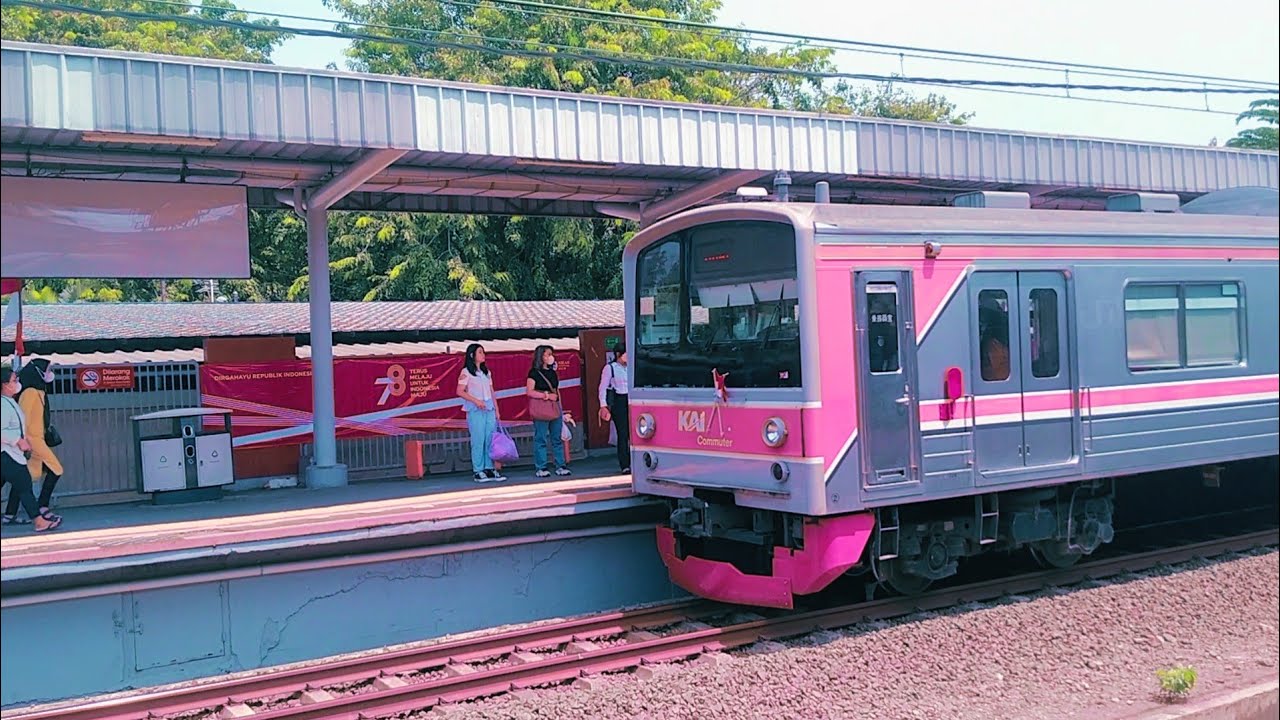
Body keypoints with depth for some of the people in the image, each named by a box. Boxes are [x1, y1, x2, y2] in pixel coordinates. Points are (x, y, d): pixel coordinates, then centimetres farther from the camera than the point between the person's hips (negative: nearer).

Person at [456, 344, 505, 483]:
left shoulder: (486, 372, 17)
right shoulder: (466, 372, -2)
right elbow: (460, 392, -7)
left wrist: (496, 409, 11)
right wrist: (476, 401, -17)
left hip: (489, 409, 6)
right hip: (475, 410, -6)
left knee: (490, 440, 1)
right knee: (478, 441, -6)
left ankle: (490, 469, 6)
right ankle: (478, 472, -2)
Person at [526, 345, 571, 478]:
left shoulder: (552, 372, 16)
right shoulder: (534, 372, -4)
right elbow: (529, 391, -10)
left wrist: (560, 409, 18)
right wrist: (547, 395, -14)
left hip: (554, 407, 6)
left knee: (557, 438, 5)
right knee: (541, 439, -5)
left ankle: (560, 466, 9)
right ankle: (541, 468, -2)